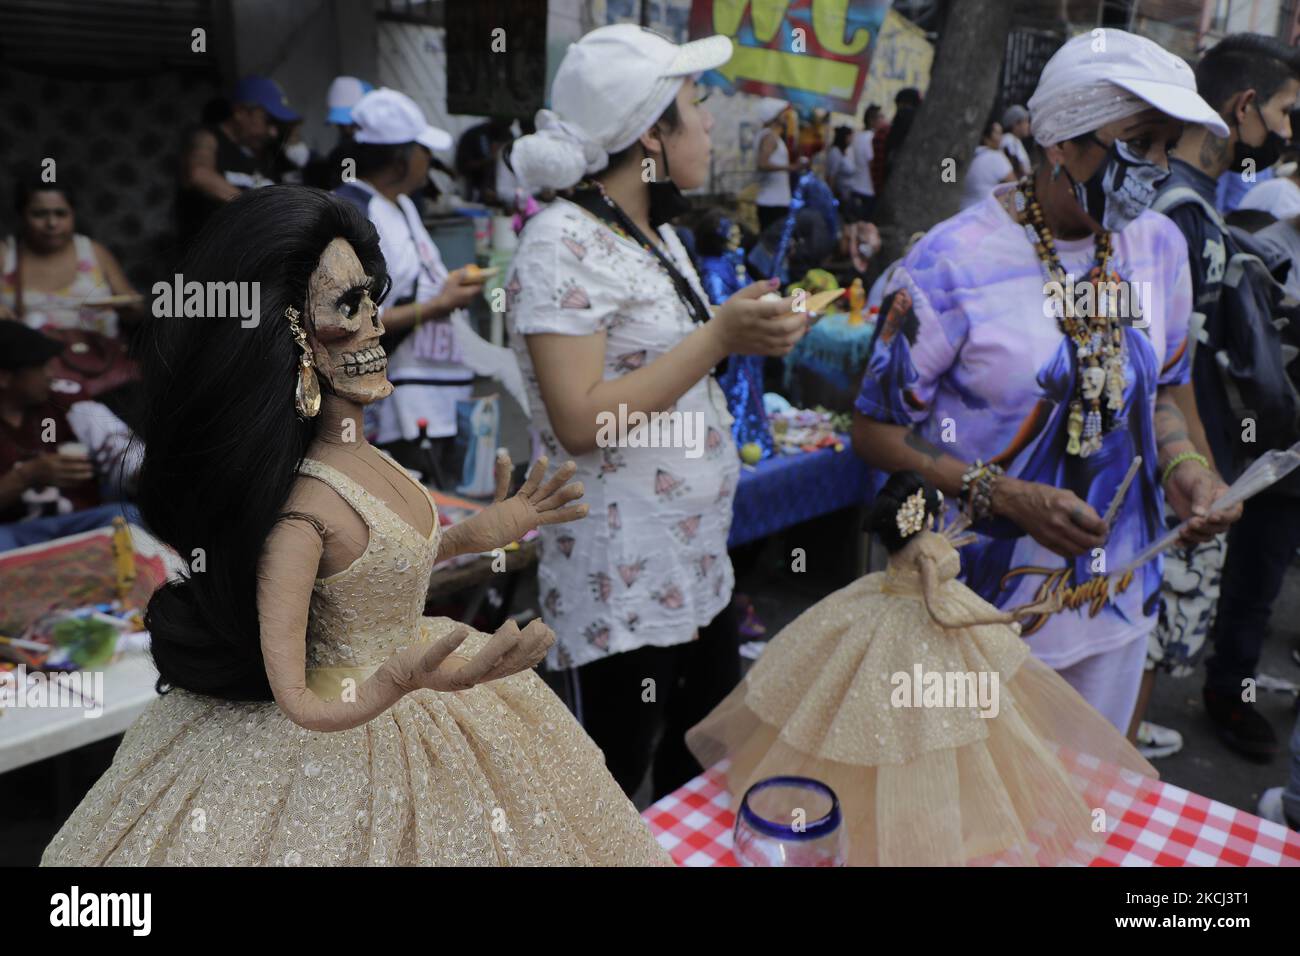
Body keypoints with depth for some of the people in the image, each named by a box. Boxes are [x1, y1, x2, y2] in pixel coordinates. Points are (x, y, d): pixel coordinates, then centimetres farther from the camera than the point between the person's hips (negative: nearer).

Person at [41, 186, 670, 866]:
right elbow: (299, 702, -27)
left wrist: (479, 532, 6)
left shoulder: (358, 453, -6)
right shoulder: (299, 505, -29)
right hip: (352, 733, -8)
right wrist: (405, 678, -43)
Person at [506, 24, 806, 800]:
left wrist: (748, 331, 4)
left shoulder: (658, 231, 11)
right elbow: (580, 421, -25)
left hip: (696, 562, 9)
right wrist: (720, 336, -23)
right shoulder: (564, 243, -17)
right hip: (622, 581, -9)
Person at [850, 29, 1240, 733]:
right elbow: (876, 429, -14)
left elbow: (1163, 386, 14)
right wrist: (1007, 497, -25)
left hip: (1118, 601, 6)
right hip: (983, 607, -5)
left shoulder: (1160, 245, 1)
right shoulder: (952, 261, -18)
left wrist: (1182, 463, -7)